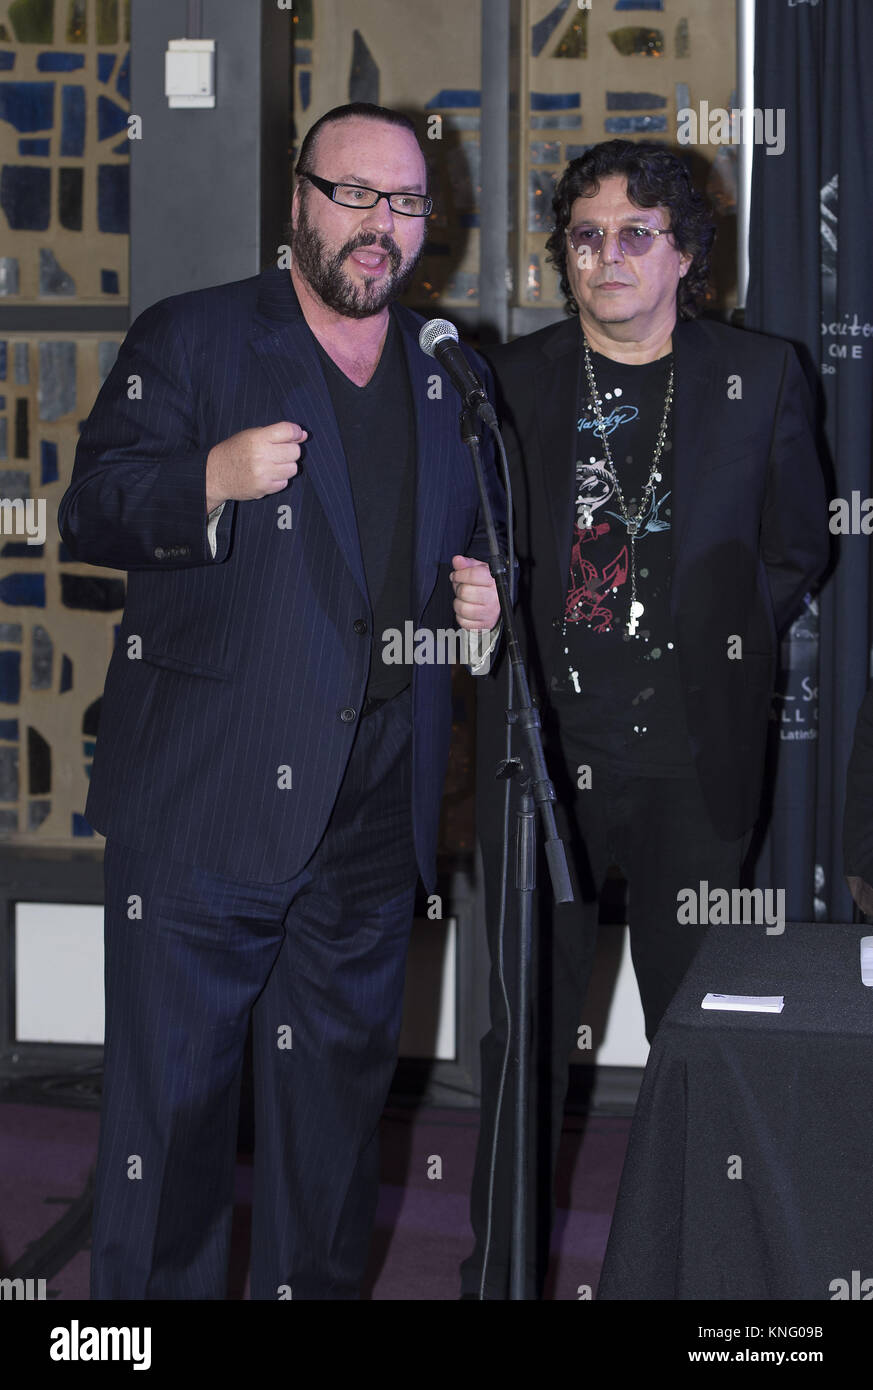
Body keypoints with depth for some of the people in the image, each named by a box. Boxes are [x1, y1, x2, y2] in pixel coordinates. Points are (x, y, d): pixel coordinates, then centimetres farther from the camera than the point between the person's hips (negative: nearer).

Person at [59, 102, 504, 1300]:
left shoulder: (453, 381, 15)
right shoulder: (188, 339, 2)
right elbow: (91, 517, -5)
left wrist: (479, 604, 4)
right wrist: (213, 478, -23)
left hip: (377, 821, 4)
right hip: (206, 804, -4)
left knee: (341, 1090, 13)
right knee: (173, 1093, 0)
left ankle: (318, 1286, 27)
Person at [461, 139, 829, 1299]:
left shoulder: (760, 379, 4)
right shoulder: (512, 379, 6)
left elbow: (796, 547, 12)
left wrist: (721, 644, 4)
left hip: (694, 764, 0)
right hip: (543, 754, 1)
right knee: (528, 1024, 6)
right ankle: (502, 1269, 18)